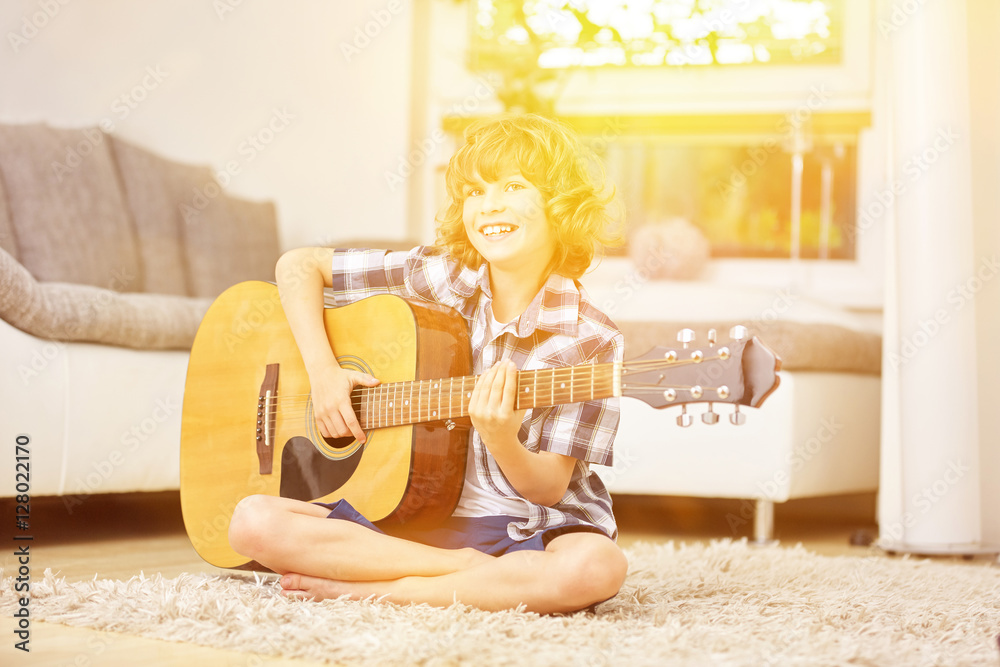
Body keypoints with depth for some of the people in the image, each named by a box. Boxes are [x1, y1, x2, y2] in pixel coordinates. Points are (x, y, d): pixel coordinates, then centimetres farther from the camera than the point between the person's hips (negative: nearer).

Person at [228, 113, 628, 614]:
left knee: (596, 567, -38)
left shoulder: (589, 341, -9)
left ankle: (354, 588, -22)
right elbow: (299, 264, 7)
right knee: (252, 522, -19)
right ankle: (484, 576, -18)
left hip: (528, 529, -2)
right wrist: (322, 372, -6)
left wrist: (502, 442, -29)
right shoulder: (440, 280, 0)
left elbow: (549, 488, -8)